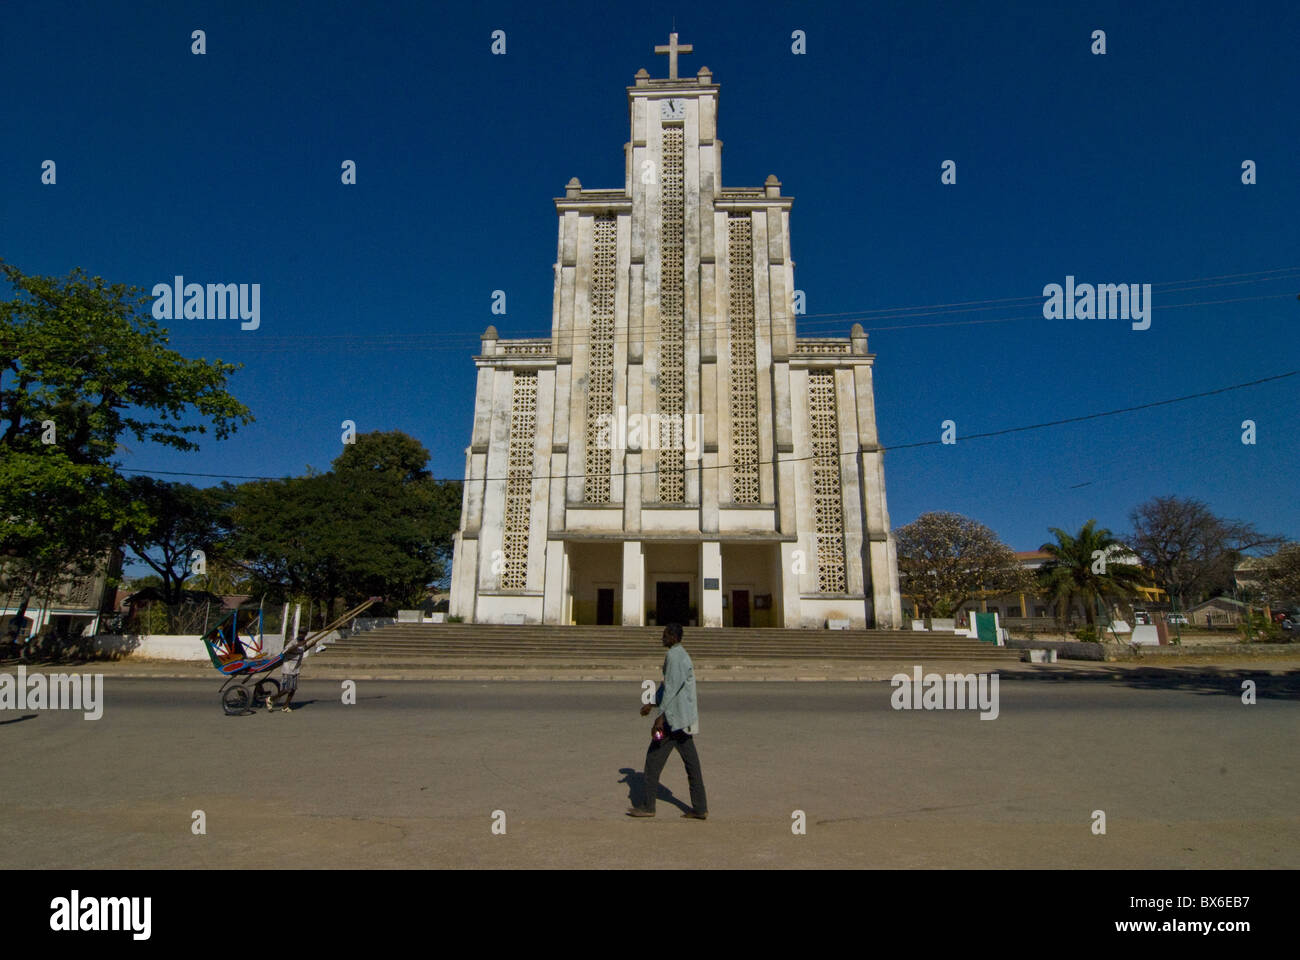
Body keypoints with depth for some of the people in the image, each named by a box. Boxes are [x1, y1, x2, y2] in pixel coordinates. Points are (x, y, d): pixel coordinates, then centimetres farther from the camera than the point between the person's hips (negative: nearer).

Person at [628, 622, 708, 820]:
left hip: (673, 717, -10)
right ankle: (700, 808, 13)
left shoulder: (674, 656, -15)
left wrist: (661, 716, -25)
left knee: (653, 758, 1)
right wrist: (652, 704, 27)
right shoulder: (683, 655, 17)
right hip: (685, 719, 10)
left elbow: (672, 687, -23)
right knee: (691, 761, 10)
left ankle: (648, 806, 9)